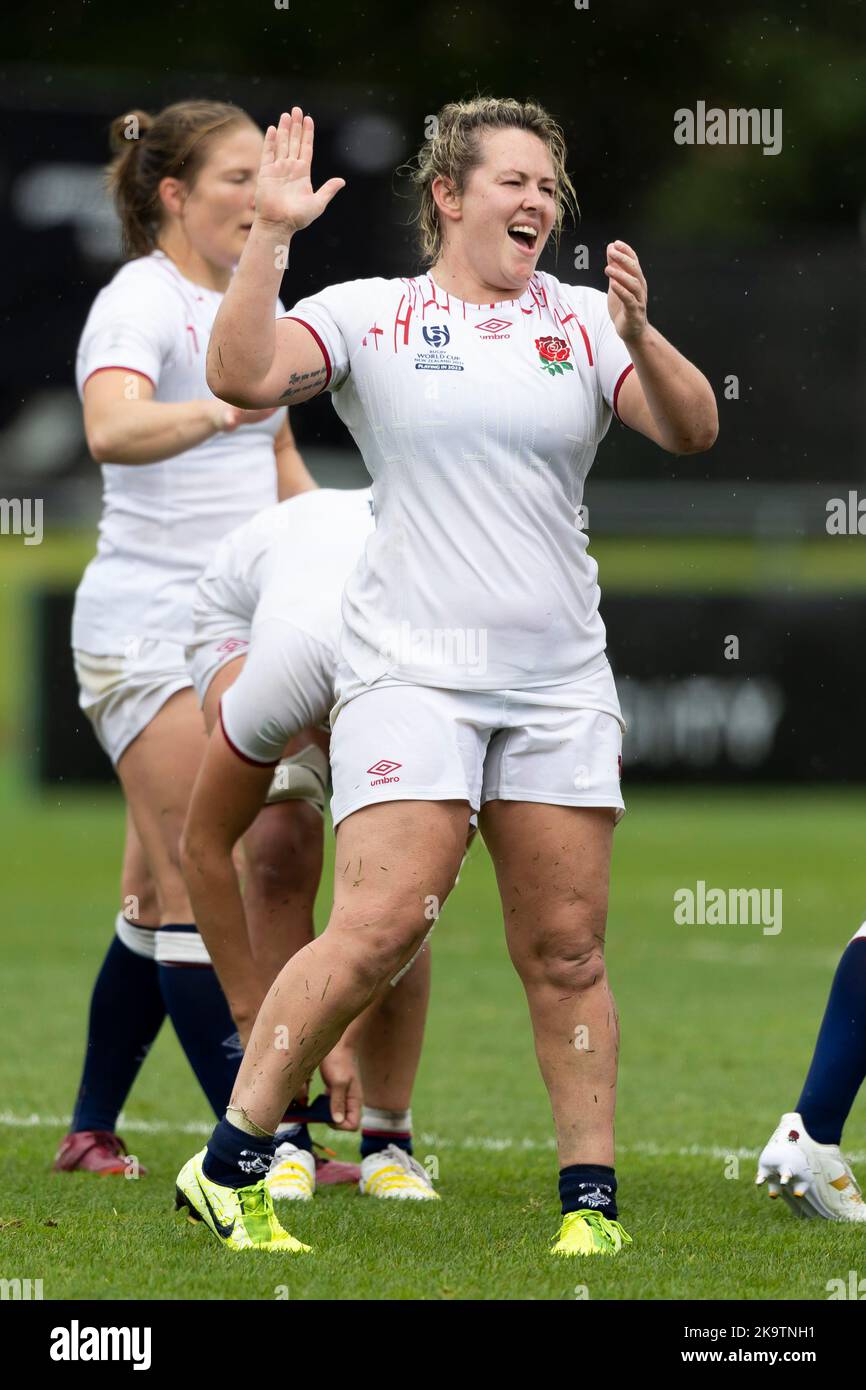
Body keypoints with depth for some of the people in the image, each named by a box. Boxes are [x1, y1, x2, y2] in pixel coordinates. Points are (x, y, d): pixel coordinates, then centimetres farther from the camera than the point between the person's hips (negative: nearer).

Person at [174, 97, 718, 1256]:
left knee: (565, 950, 3)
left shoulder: (583, 321, 9)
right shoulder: (368, 315, 2)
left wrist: (640, 337, -19)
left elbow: (692, 432, -2)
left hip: (560, 681, 3)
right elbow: (242, 377, -11)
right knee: (380, 928, -15)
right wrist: (271, 234, -18)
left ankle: (591, 1197, 10)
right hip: (412, 669, -3)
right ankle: (229, 1168, -4)